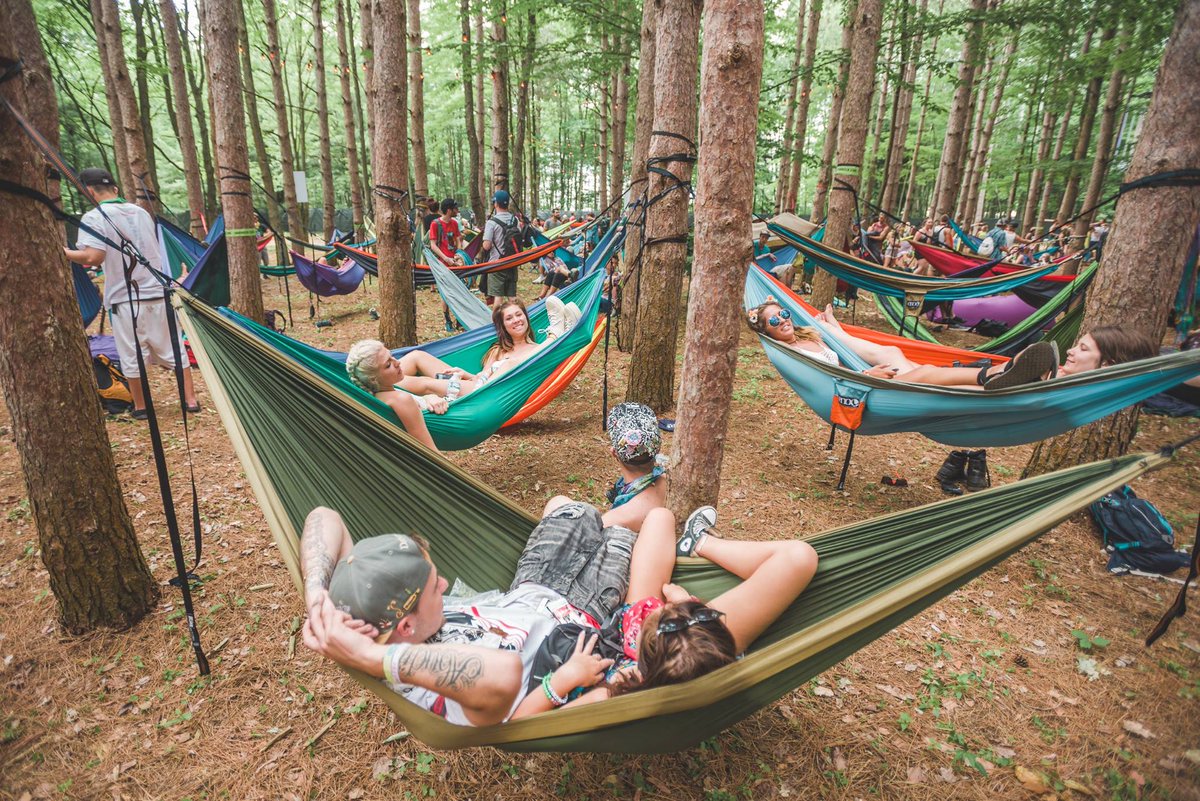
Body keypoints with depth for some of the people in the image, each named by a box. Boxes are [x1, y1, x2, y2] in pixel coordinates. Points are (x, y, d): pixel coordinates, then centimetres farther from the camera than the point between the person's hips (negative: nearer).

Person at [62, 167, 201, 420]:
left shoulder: (94, 218, -9)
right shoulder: (141, 212, 10)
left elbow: (93, 258, -19)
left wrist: (64, 252, -4)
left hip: (125, 298, -5)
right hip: (158, 293, 5)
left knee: (132, 356, 7)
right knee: (173, 348, 10)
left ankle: (141, 407, 16)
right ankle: (190, 399, 11)